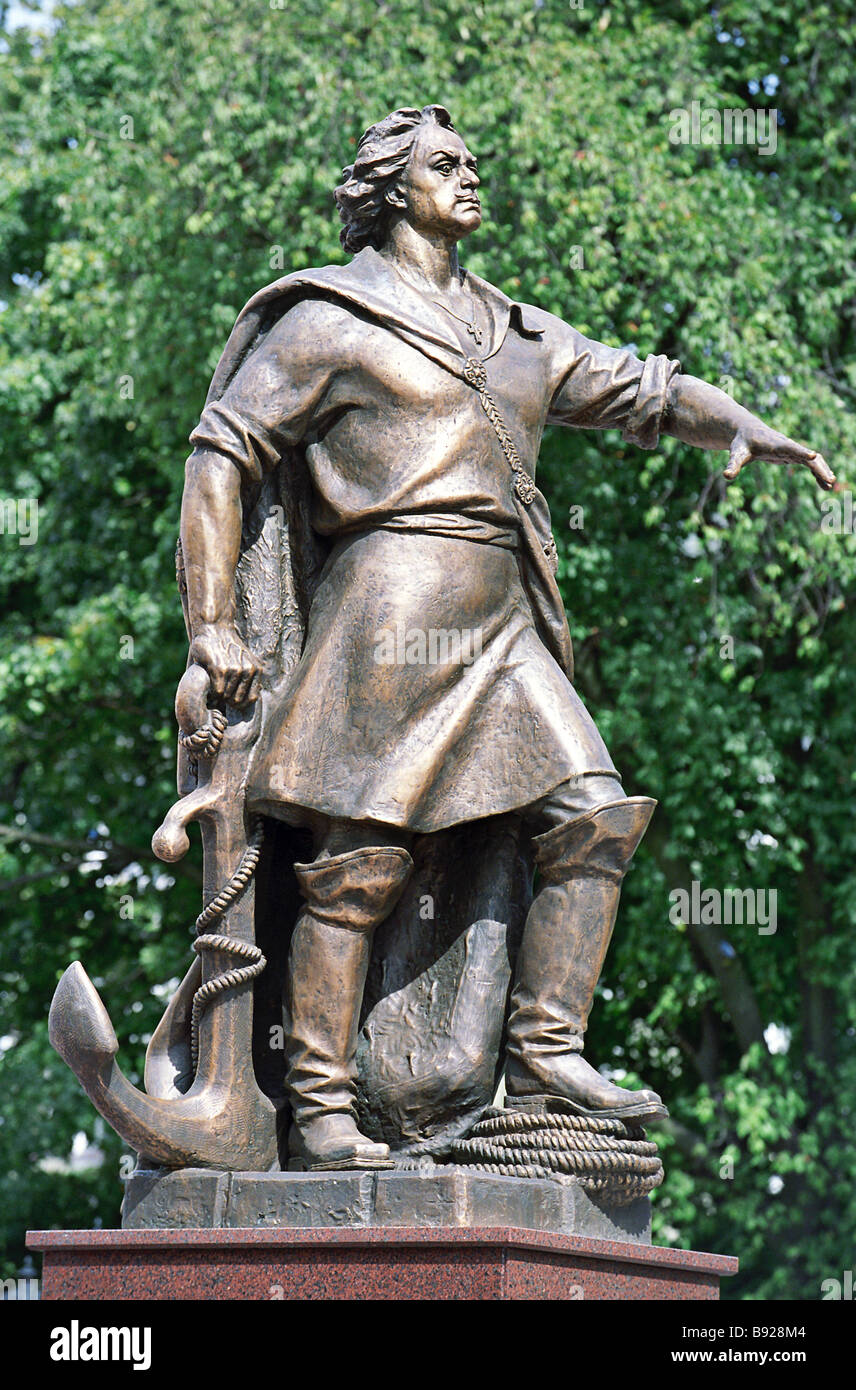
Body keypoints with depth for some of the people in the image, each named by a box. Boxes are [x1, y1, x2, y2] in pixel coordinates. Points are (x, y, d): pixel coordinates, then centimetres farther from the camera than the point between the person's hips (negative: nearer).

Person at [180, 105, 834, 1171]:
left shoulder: (517, 334, 23)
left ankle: (545, 1055, -3)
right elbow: (220, 455, 1)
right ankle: (319, 1111, -8)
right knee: (360, 860, -10)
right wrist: (213, 624, -8)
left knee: (592, 821, -6)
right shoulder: (330, 320, 4)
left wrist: (741, 426, 2)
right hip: (393, 611, -7)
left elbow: (645, 391, 24)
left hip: (505, 629, 7)